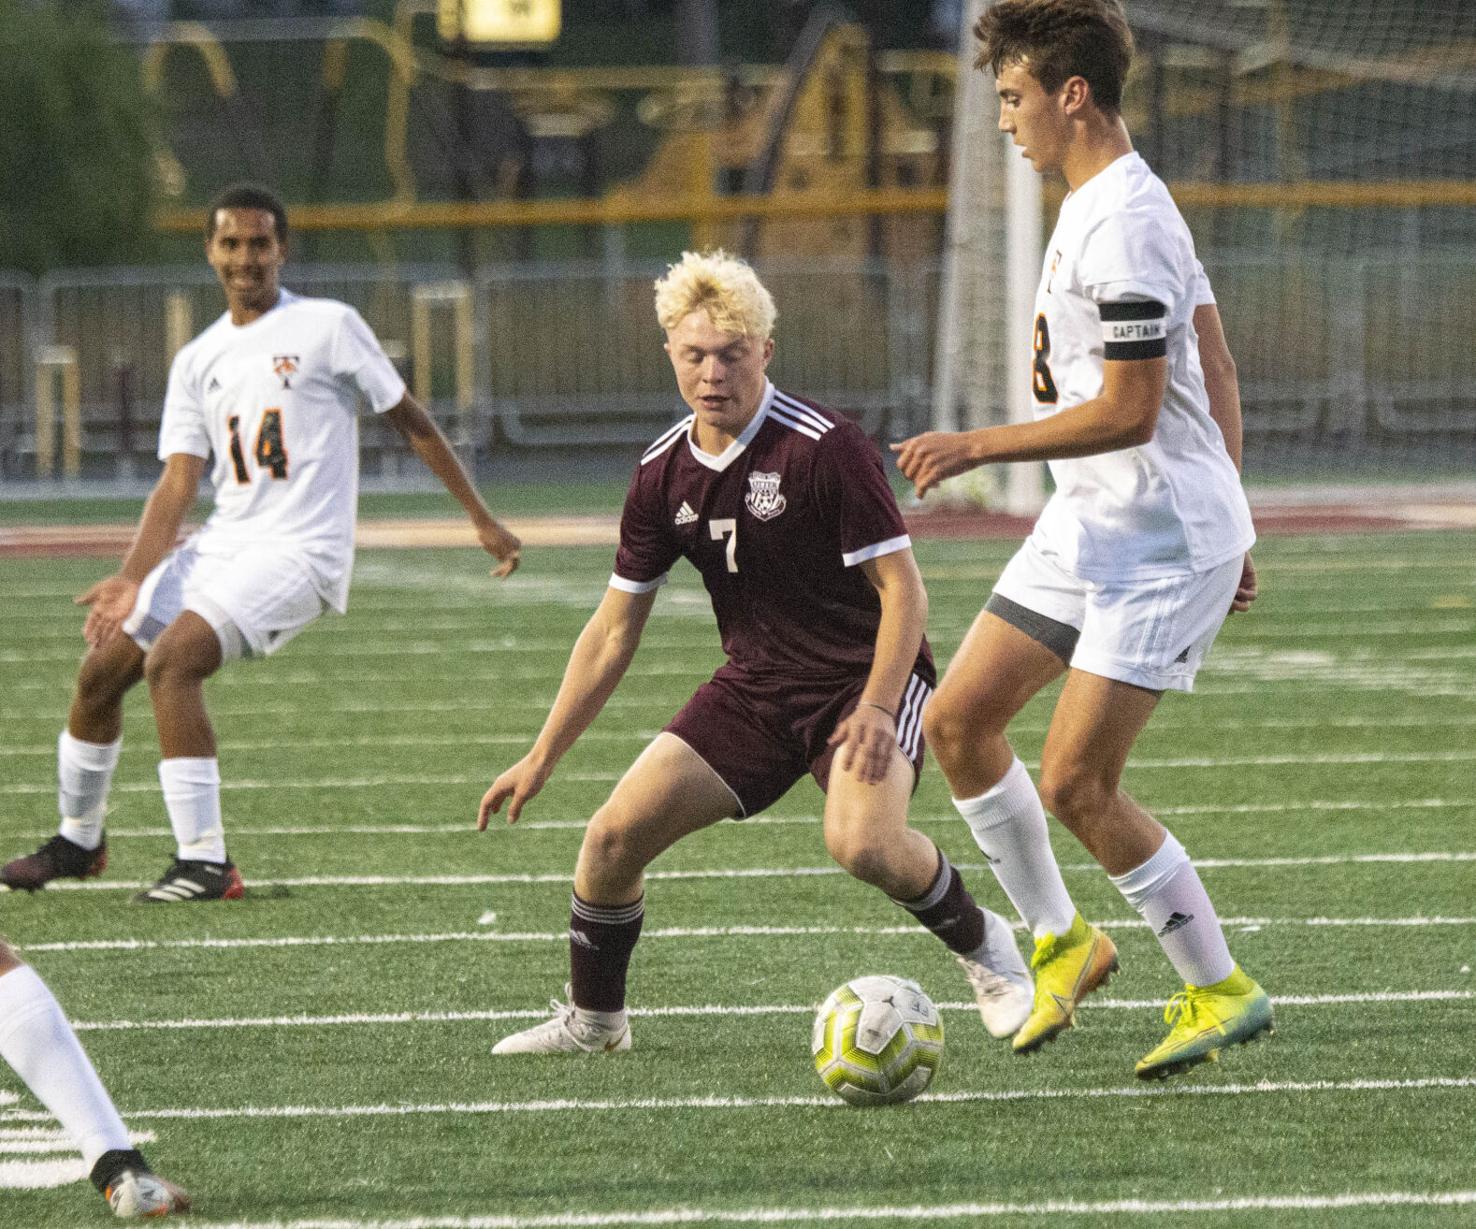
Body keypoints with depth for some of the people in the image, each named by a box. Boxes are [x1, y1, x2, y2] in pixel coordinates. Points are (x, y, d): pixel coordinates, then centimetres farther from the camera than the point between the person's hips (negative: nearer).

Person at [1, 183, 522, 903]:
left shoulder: (328, 327, -4)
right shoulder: (198, 361, 12)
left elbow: (411, 424, 2)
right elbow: (180, 480, 6)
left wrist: (481, 520, 2)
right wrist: (132, 579, -8)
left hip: (299, 552, -7)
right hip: (222, 543, 7)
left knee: (171, 660, -26)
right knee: (102, 669, 7)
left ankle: (205, 863, -25)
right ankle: (78, 842, 30)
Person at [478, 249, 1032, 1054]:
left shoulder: (825, 448, -19)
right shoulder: (665, 473, 0)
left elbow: (902, 588, -17)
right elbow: (615, 628, 8)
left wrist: (877, 709, -30)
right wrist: (542, 759, 6)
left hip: (865, 682, -6)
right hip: (754, 687, 6)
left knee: (862, 842, -32)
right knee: (614, 835, -7)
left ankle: (984, 950, -3)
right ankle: (593, 1018, 17)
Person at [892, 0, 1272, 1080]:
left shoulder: (1124, 225, -20)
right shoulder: (1093, 209, 13)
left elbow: (1129, 413, -23)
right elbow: (1218, 381, 18)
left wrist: (978, 447, -17)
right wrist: (1224, 527, 22)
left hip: (1162, 546, -10)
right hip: (1088, 532, 10)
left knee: (1076, 783, -11)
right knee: (958, 719, 8)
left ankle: (1224, 990, 2)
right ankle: (1062, 942, 21)